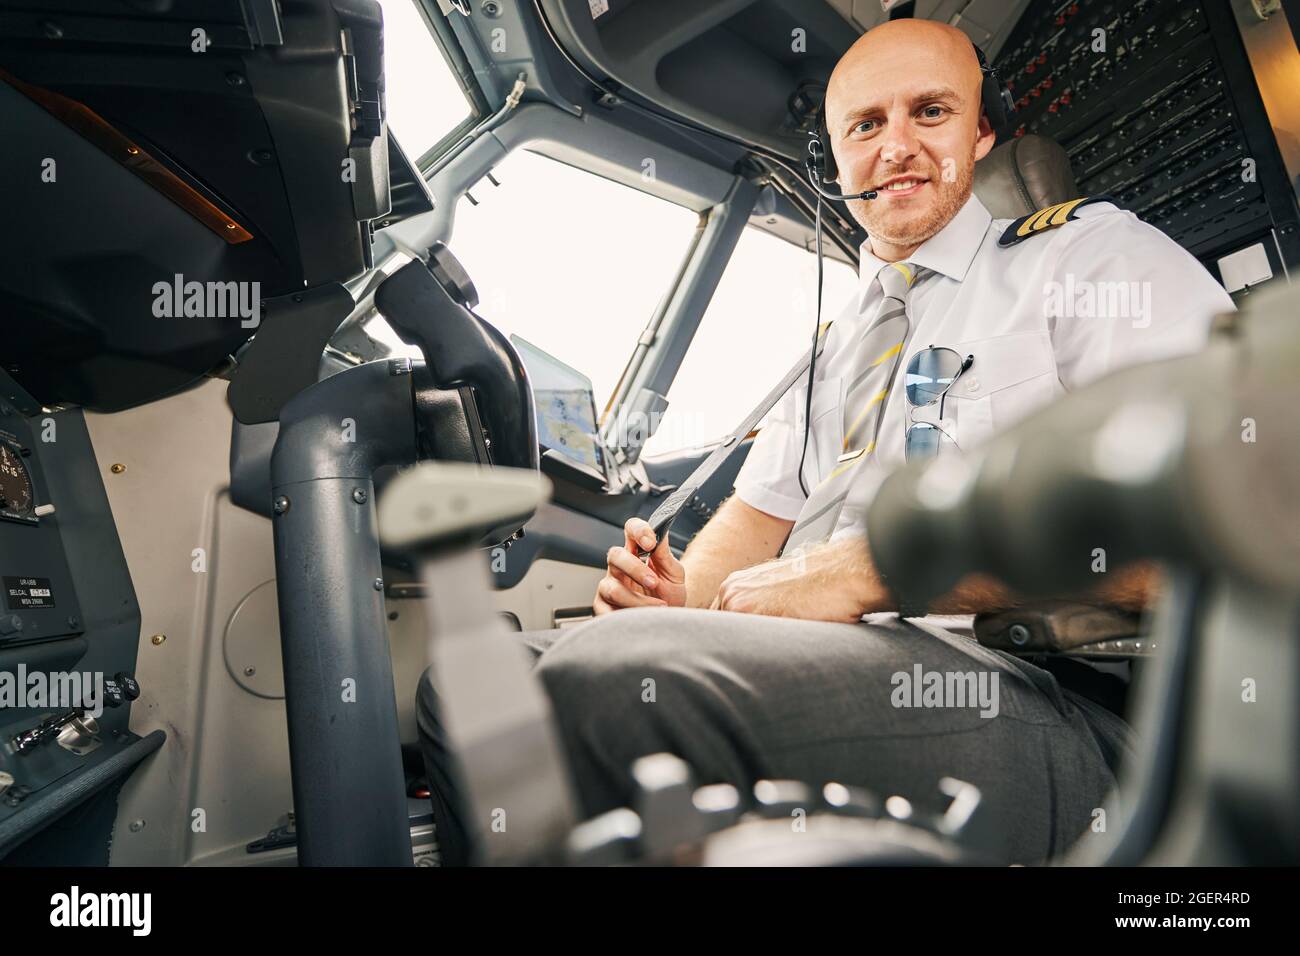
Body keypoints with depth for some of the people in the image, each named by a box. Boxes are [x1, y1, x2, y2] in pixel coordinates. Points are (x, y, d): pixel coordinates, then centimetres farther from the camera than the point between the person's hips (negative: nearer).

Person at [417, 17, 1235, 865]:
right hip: (822, 664, 7)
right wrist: (684, 593, -1)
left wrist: (861, 570, -18)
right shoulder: (836, 337, 25)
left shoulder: (1092, 253, 3)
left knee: (613, 675, -32)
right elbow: (761, 507, 22)